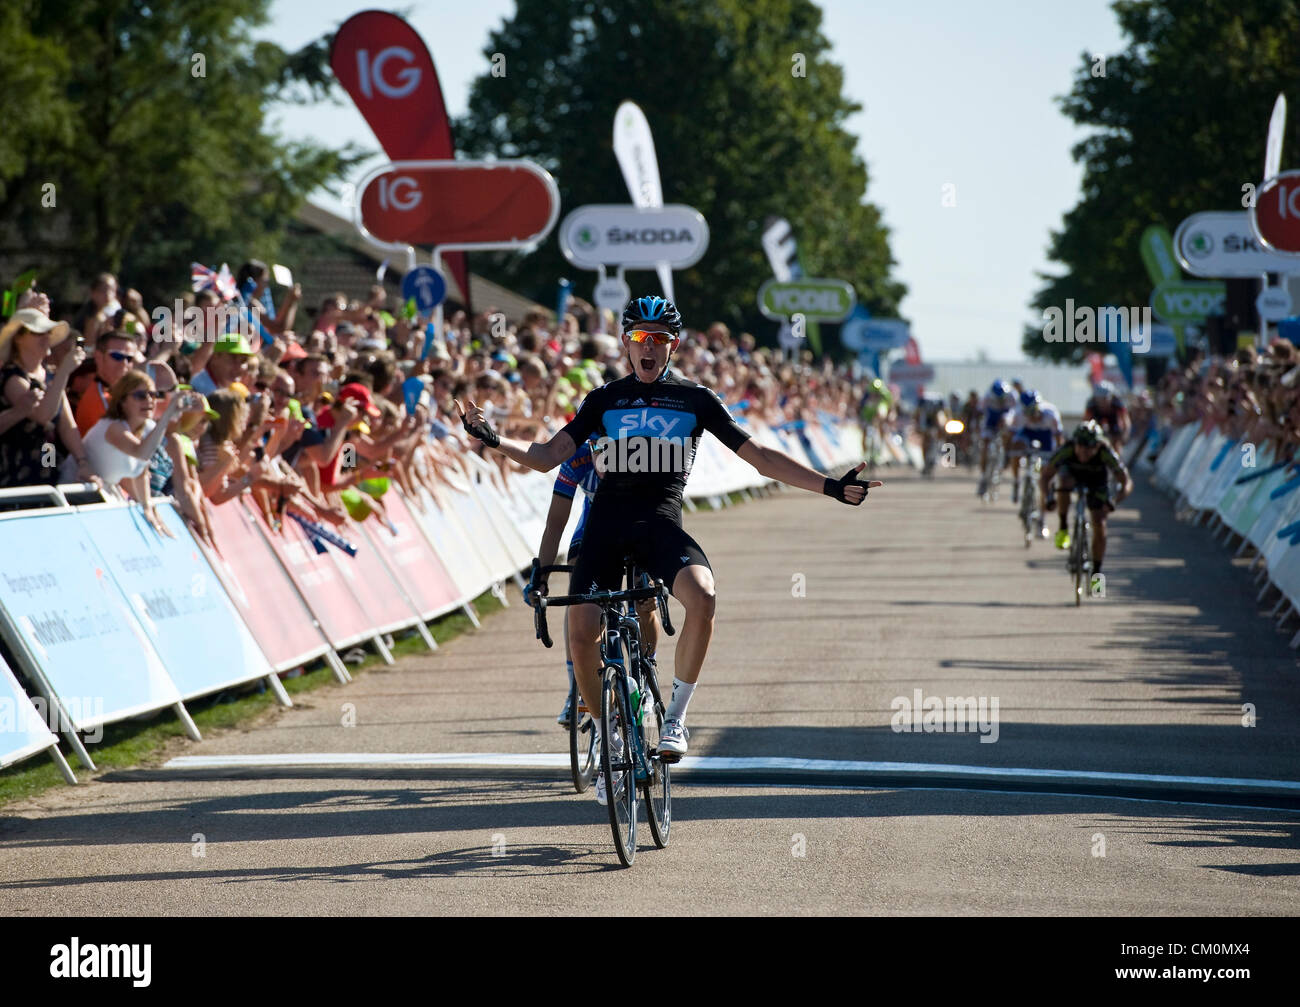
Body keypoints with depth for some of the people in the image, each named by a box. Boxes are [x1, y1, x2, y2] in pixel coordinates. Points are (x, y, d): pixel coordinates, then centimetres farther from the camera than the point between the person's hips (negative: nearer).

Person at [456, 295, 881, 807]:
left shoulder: (695, 399, 9)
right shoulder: (605, 399, 11)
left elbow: (760, 457, 10)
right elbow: (548, 456, 7)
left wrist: (830, 486, 2)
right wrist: (492, 439, -10)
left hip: (662, 522, -1)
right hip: (607, 521, 1)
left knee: (703, 596, -32)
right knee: (582, 637, -15)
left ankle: (675, 715, -14)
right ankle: (611, 741, 9)